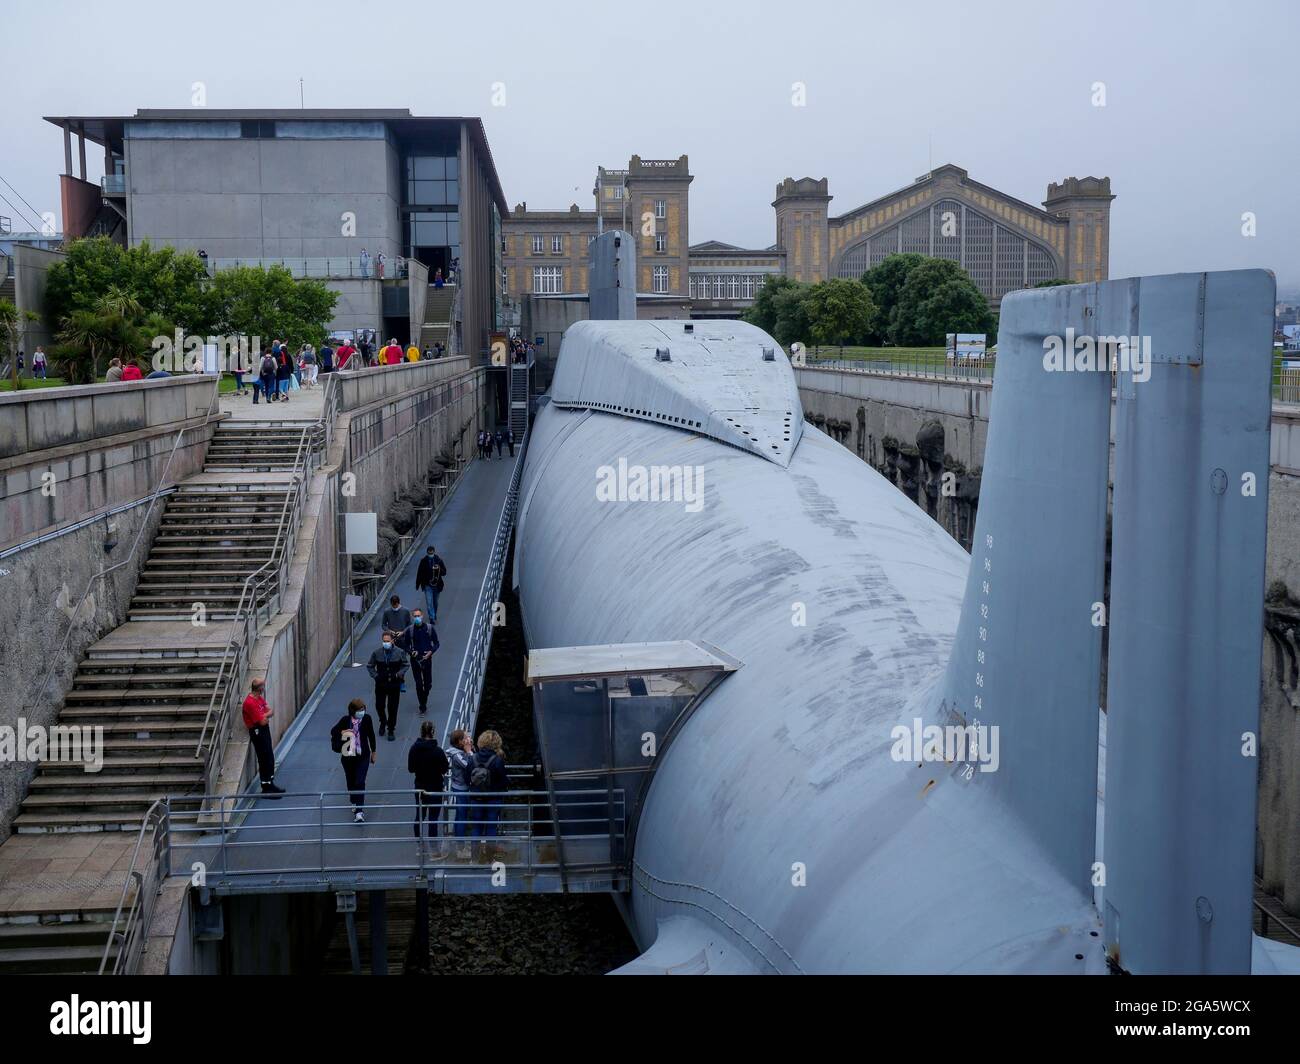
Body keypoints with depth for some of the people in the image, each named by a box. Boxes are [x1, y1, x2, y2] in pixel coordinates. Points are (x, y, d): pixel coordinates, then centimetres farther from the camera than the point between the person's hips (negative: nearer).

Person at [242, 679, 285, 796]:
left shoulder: (260, 698, 7)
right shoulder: (250, 703, -23)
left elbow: (271, 712, 6)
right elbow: (262, 721, -22)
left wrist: (265, 716, -14)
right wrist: (267, 714, -3)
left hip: (264, 729, 10)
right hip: (257, 732, -10)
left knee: (270, 758, 18)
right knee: (265, 760, -4)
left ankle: (270, 784, 31)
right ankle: (266, 788, 4)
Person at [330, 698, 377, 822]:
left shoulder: (366, 719, -10)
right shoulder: (345, 720, -12)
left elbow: (371, 735, 4)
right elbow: (333, 731, -1)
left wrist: (374, 751, 12)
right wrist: (342, 732, -23)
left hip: (363, 756, -1)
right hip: (348, 756, 1)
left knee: (360, 782, -10)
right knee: (351, 782, 16)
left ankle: (359, 811, -10)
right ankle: (354, 803, 41)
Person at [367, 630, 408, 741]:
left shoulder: (400, 653, -8)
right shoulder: (377, 653, -6)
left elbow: (405, 665, 2)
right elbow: (370, 666, 5)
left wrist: (398, 675, -13)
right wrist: (375, 676, -9)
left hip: (394, 685, -1)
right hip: (380, 684, 1)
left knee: (392, 708, 3)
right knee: (379, 706, 8)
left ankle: (391, 730, 18)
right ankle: (383, 723, 39)